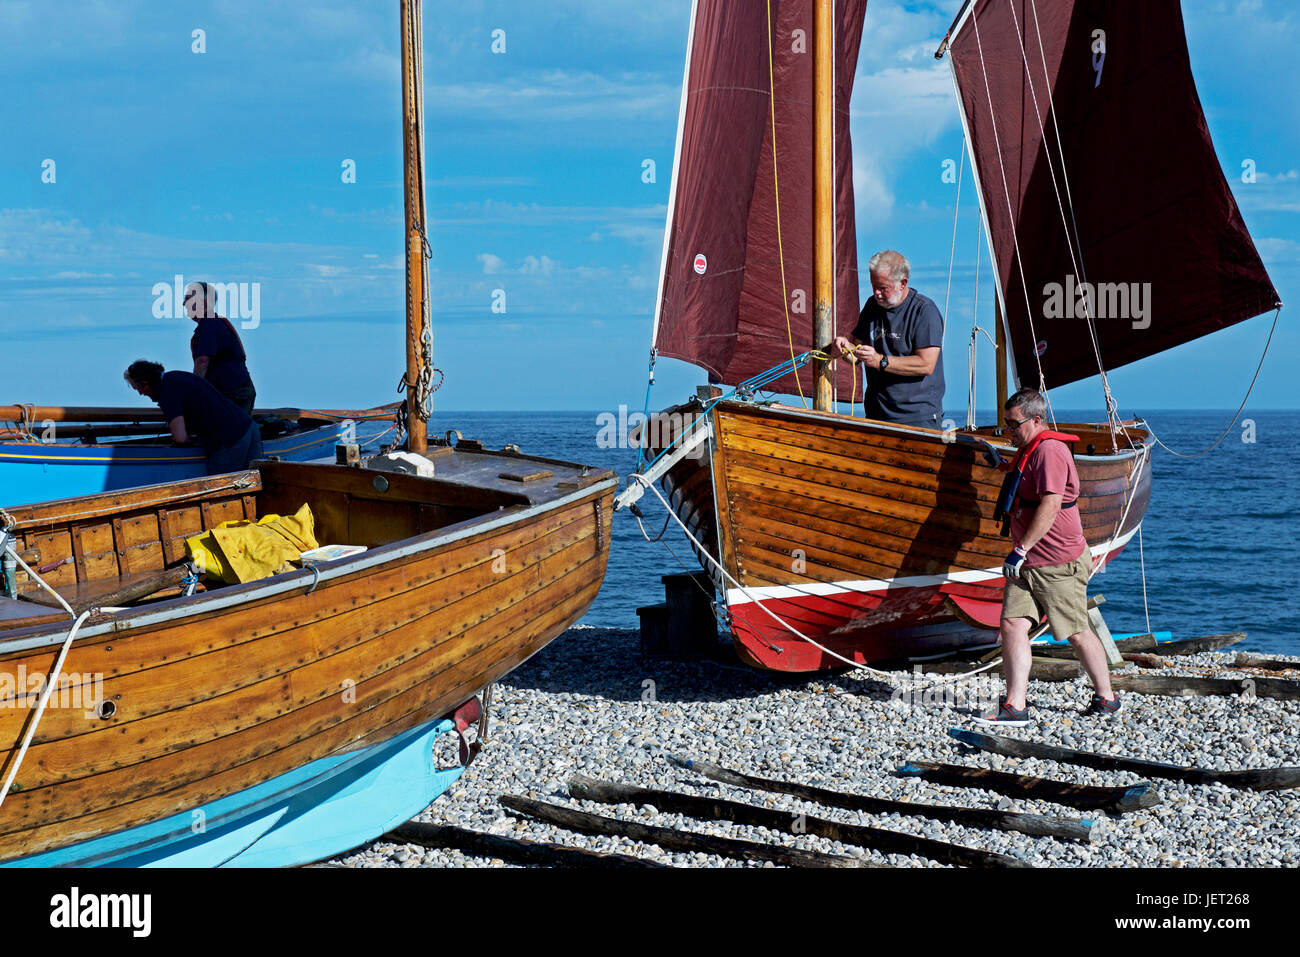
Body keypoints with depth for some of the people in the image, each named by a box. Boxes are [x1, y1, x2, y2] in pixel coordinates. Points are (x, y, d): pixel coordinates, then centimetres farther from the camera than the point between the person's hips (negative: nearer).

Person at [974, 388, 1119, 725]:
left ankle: (1106, 698, 21)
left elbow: (1049, 506, -25)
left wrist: (1021, 550, -24)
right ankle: (1015, 706, -12)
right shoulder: (1029, 451, 16)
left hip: (1059, 564, -9)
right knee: (1013, 623, -7)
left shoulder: (1050, 451, -17)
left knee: (1076, 632, 4)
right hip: (1028, 563, 9)